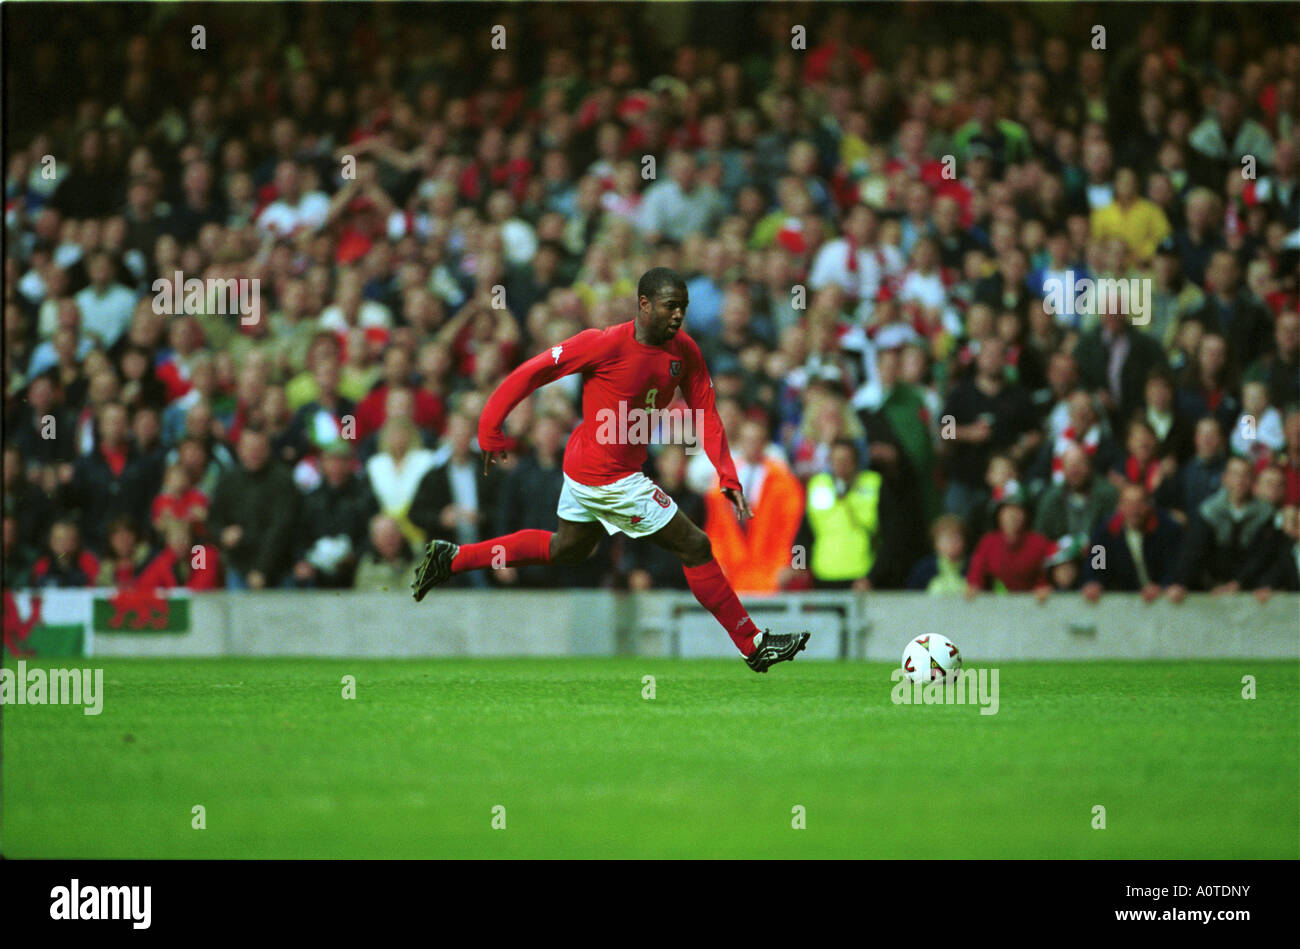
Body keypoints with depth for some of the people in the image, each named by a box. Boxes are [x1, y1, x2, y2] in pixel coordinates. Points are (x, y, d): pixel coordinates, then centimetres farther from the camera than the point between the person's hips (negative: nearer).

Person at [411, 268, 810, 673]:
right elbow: (533, 372, -17)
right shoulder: (608, 344, -23)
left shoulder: (684, 352, -2)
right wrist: (490, 430, -14)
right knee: (695, 548, -5)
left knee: (567, 548, 29)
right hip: (609, 479, -9)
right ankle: (753, 646, 6)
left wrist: (728, 479, -8)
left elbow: (706, 415, 2)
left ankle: (450, 557, 36)